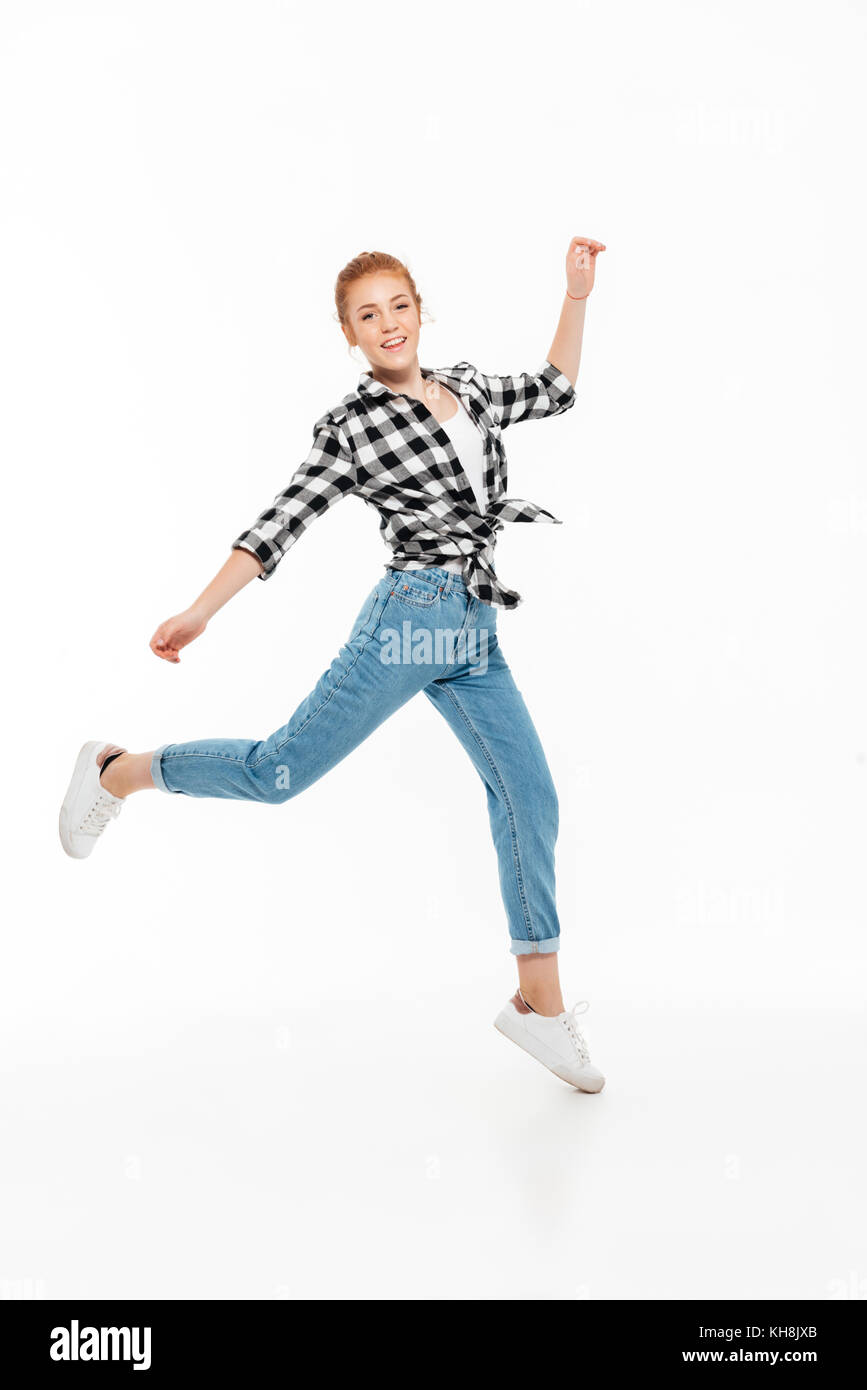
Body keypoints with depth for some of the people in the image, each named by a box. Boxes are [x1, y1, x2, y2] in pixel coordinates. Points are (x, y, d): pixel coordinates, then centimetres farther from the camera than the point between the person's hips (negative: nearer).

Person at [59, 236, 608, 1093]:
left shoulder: (466, 385, 15)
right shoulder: (351, 427, -2)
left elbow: (552, 392, 30)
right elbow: (282, 522, -7)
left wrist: (577, 297, 22)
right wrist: (199, 612, -12)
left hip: (473, 636, 6)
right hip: (410, 618, -6)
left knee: (530, 799, 0)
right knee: (282, 771, -3)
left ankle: (540, 1003, 10)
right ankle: (117, 772, 22)